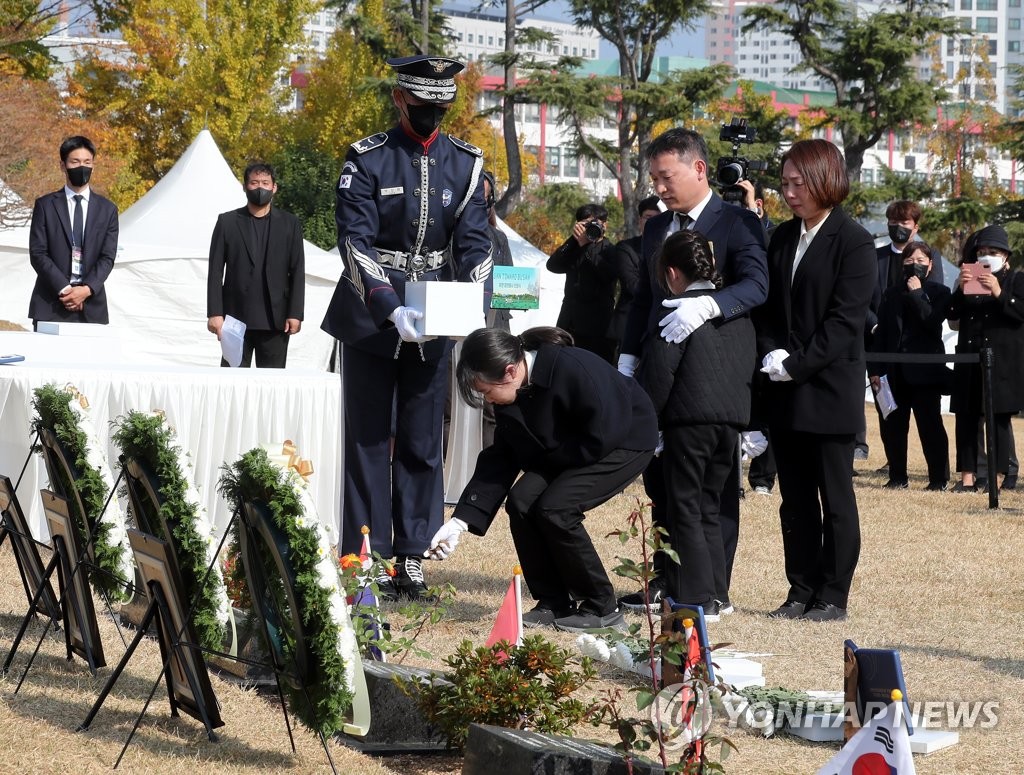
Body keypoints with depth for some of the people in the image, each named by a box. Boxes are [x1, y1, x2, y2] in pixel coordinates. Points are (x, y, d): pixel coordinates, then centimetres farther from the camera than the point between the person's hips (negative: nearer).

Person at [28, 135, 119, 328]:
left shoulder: (107, 209, 12)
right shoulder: (45, 205, 8)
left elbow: (107, 257, 5)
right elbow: (38, 253, 0)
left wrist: (86, 289, -12)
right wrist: (64, 289, -12)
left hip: (92, 307, 1)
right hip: (50, 305, -1)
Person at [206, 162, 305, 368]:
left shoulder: (290, 224, 9)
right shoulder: (227, 222, 8)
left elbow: (297, 272, 6)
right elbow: (216, 271, 4)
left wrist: (295, 314, -3)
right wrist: (214, 312, -4)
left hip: (275, 320, 0)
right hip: (236, 317, 0)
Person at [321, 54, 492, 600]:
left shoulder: (466, 164, 2)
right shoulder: (366, 160, -7)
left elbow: (474, 245, -3)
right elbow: (355, 243, -15)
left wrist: (475, 311, -21)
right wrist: (390, 309, -28)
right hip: (370, 323, -3)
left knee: (422, 444, 7)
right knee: (368, 442, 2)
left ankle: (412, 559, 12)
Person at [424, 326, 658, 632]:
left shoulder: (574, 370, -34)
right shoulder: (510, 392, -9)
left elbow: (602, 438, -30)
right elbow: (500, 458, -4)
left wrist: (547, 458, -16)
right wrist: (461, 521, -11)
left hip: (625, 442, -8)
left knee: (555, 508, -23)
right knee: (521, 501, -12)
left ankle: (601, 609, -8)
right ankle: (554, 603, 1)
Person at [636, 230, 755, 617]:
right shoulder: (738, 312, 14)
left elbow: (660, 371, -13)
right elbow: (748, 365, 17)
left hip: (690, 418, -7)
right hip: (733, 417, 7)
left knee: (685, 510, 0)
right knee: (708, 509, 16)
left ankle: (697, 597, -3)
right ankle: (715, 593, 16)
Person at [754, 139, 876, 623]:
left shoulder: (853, 243, -8)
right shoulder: (782, 238, 11)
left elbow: (845, 320, -14)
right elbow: (766, 306, 12)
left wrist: (796, 364, -16)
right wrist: (771, 354, -6)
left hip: (830, 390, -6)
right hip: (785, 392, 6)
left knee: (835, 497, 1)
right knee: (795, 497, 9)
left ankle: (833, 597, 6)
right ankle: (801, 592, 16)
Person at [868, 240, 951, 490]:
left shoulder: (938, 292, 4)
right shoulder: (891, 295, 13)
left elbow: (933, 322, -13)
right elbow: (880, 334, 9)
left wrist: (917, 294, -11)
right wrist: (875, 370, 2)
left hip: (925, 370, -4)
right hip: (895, 371, 4)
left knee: (930, 425, -3)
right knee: (894, 426, 4)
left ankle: (939, 478, 0)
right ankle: (897, 477, 12)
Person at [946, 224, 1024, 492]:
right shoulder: (969, 279, 17)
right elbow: (952, 314, 8)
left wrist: (999, 293, -18)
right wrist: (961, 289, -8)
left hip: (1002, 362, -4)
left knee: (999, 418, -5)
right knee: (966, 417, 0)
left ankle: (996, 476, -3)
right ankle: (967, 476, 2)